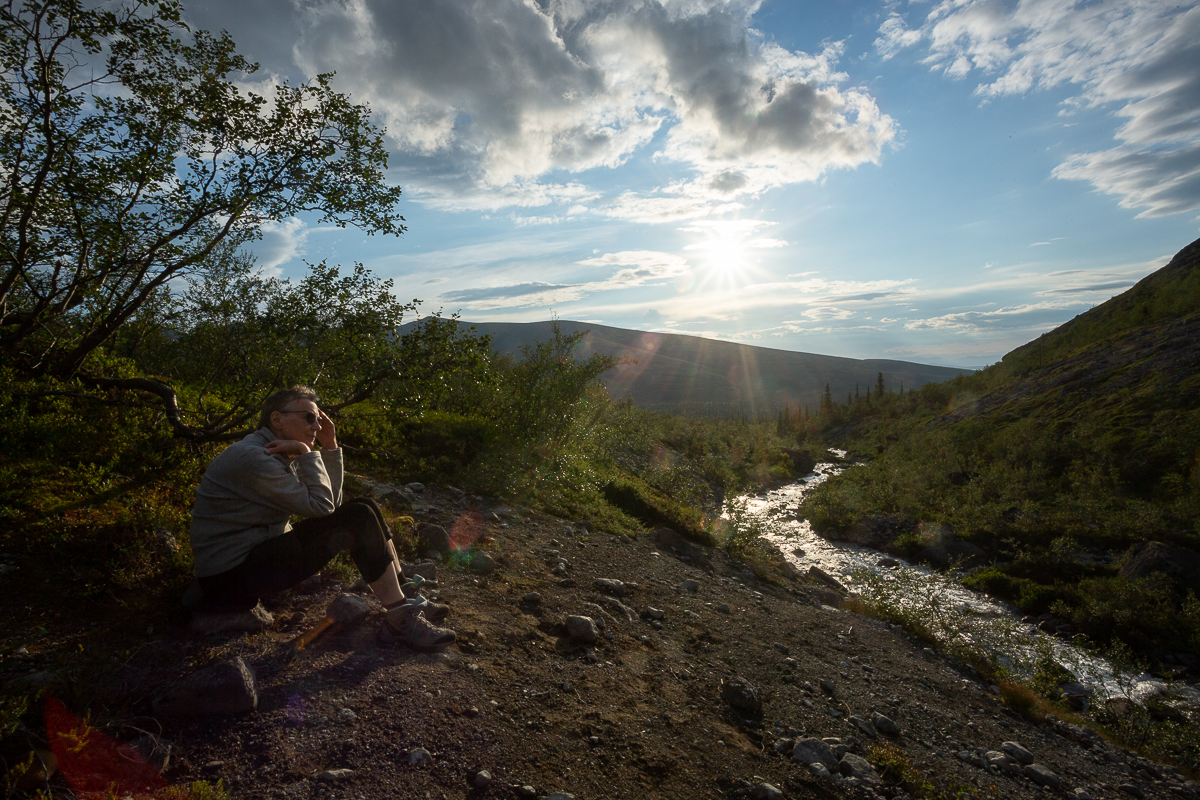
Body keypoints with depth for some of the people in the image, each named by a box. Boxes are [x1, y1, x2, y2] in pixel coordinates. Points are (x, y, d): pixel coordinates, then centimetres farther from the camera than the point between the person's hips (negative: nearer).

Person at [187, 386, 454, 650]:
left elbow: (331, 503, 8)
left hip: (257, 553, 10)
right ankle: (400, 619, -14)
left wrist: (329, 447, 2)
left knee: (364, 509, 2)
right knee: (358, 518, -20)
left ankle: (406, 599, 1)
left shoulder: (279, 458, 11)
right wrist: (306, 453, -12)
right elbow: (320, 506, -21)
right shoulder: (252, 457, -20)